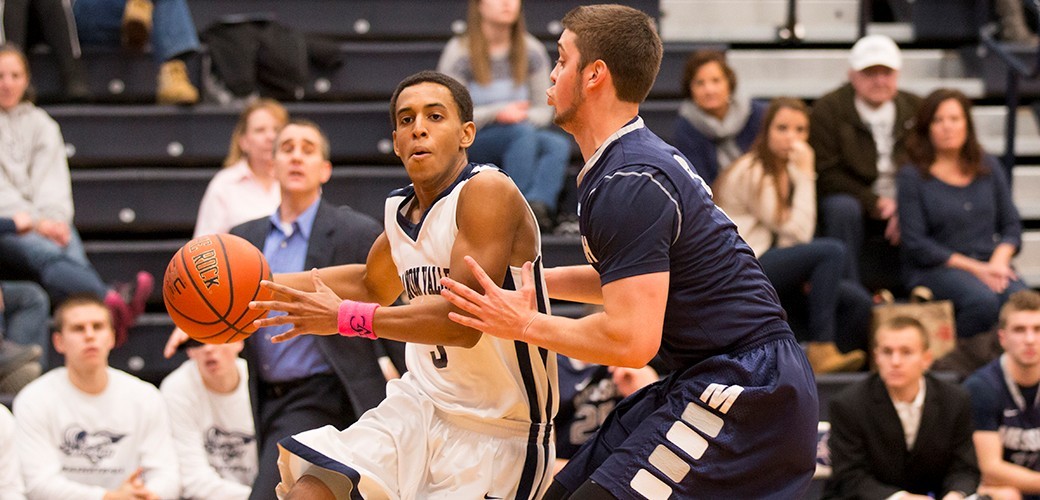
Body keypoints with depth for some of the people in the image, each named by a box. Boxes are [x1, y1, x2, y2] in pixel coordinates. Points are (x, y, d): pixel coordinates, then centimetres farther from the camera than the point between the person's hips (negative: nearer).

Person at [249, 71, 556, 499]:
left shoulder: (487, 191, -19)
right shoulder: (400, 209, 6)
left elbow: (463, 320, -28)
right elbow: (371, 285, 28)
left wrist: (342, 318, -26)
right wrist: (263, 286, 19)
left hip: (498, 430, -7)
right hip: (423, 401, 7)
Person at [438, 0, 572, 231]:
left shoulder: (531, 51, 8)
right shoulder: (458, 52, -3)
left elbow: (544, 109, 10)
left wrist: (523, 117, -13)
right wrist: (498, 113, -18)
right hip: (471, 143, -4)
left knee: (559, 144, -30)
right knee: (523, 133, -36)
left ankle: (539, 204, -51)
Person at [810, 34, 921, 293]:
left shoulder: (915, 108, 7)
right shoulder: (827, 109, -4)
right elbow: (825, 175, -11)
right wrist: (875, 203, -18)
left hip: (901, 209, 3)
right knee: (842, 207, -36)